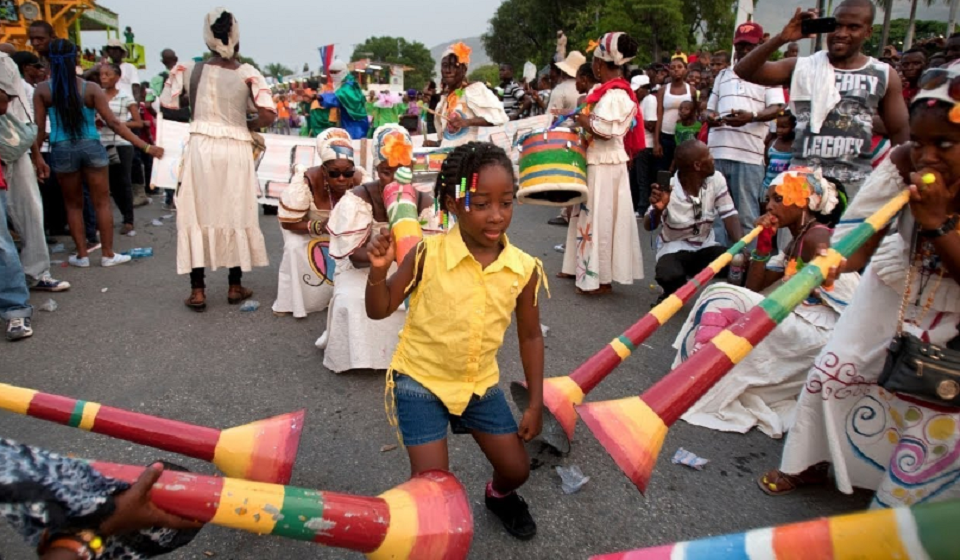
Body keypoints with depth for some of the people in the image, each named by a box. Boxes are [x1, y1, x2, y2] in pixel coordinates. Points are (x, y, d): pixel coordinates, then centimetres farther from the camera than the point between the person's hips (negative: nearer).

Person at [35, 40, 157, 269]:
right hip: (91, 147, -1)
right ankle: (108, 254, 13)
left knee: (73, 204, 16)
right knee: (102, 202, 9)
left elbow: (39, 129, -2)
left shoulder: (42, 90, -2)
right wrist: (146, 146, -9)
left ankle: (81, 255, 20)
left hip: (62, 150, 1)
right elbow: (113, 123, -11)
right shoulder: (90, 88, -7)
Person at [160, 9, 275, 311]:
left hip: (200, 148, 1)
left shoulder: (188, 70, 1)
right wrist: (244, 124, 6)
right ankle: (235, 286, 19)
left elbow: (168, 105, 2)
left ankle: (197, 291, 10)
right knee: (236, 216, 11)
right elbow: (268, 116, -12)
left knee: (196, 216, 8)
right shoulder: (248, 73, -4)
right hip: (235, 152, -1)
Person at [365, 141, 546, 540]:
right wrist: (379, 269, -32)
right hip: (421, 380, -3)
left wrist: (536, 403, 3)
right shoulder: (428, 254, -21)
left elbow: (530, 336, 1)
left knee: (516, 468, 13)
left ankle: (499, 496, 50)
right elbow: (379, 311, -12)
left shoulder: (524, 268, -13)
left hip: (481, 384, 4)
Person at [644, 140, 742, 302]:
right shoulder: (669, 190, -23)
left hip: (706, 246, 4)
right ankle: (672, 295, 3)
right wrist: (658, 209, -43)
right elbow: (649, 227, -19)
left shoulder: (716, 179, -10)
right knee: (669, 276, -36)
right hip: (674, 248, -4)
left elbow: (729, 214, -11)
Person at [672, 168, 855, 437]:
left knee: (723, 299, -17)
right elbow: (755, 287, 10)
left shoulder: (816, 238, -11)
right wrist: (763, 242, 4)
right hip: (800, 329, 10)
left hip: (820, 334, -10)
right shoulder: (794, 242, 17)